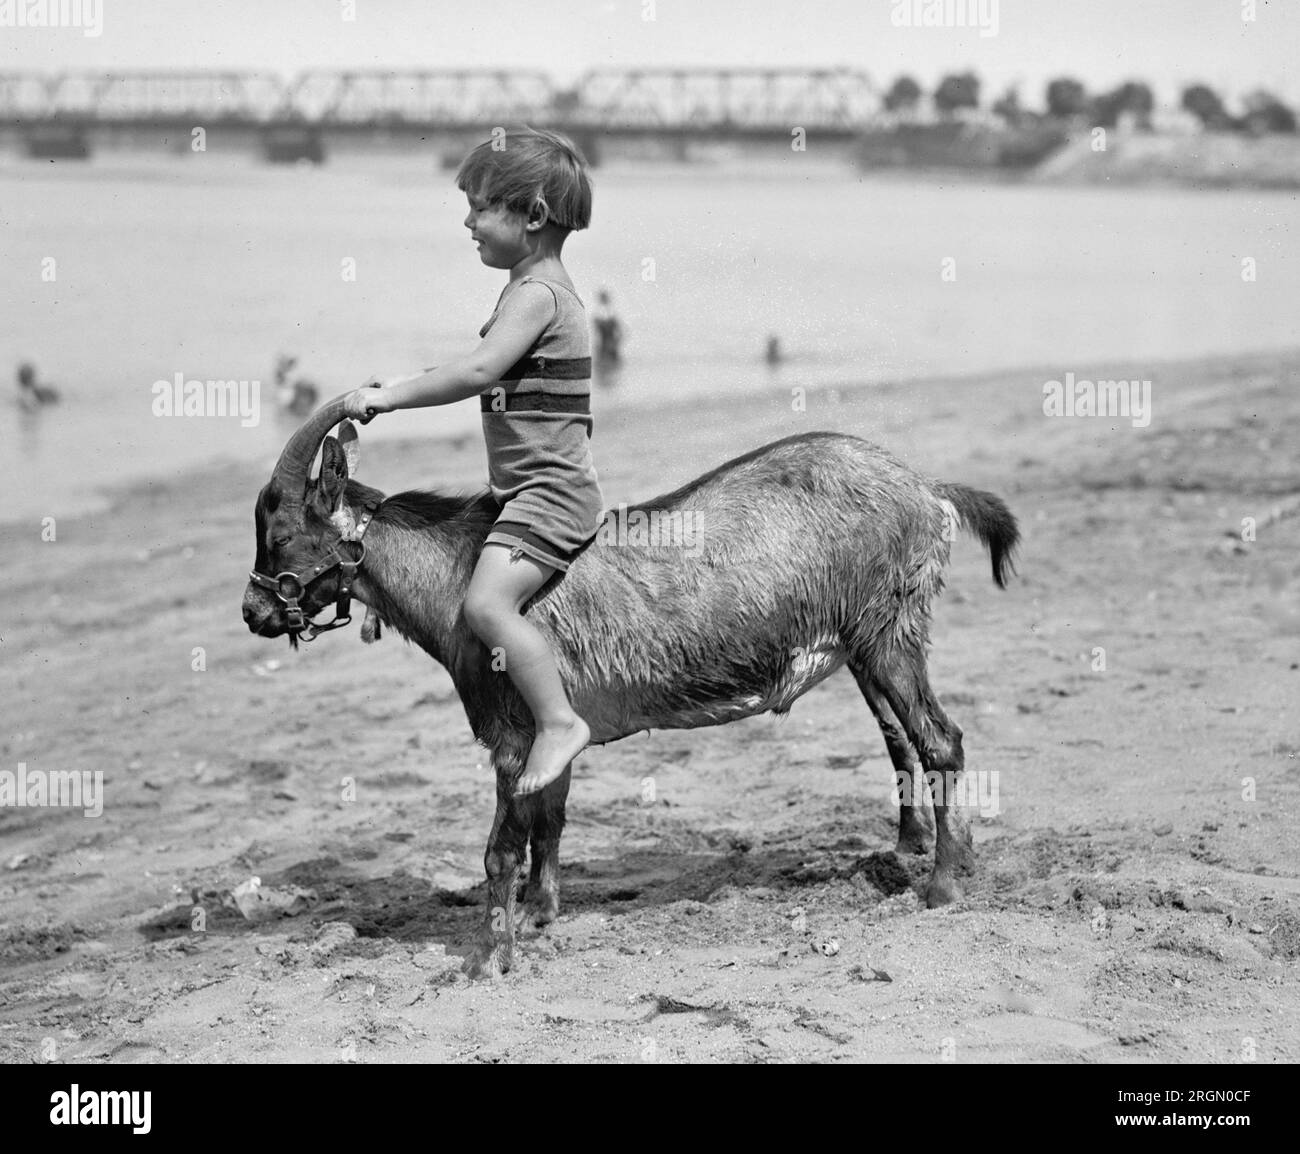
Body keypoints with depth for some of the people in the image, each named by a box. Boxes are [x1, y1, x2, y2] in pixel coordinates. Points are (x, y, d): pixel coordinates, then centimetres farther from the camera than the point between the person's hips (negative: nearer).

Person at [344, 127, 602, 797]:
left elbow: (479, 371, -26)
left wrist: (391, 397, -19)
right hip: (539, 487, 11)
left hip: (548, 488, -11)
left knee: (486, 604, -22)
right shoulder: (545, 288, 18)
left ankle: (558, 722, -19)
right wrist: (398, 387, 19)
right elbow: (494, 378, 26)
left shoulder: (535, 292, -14)